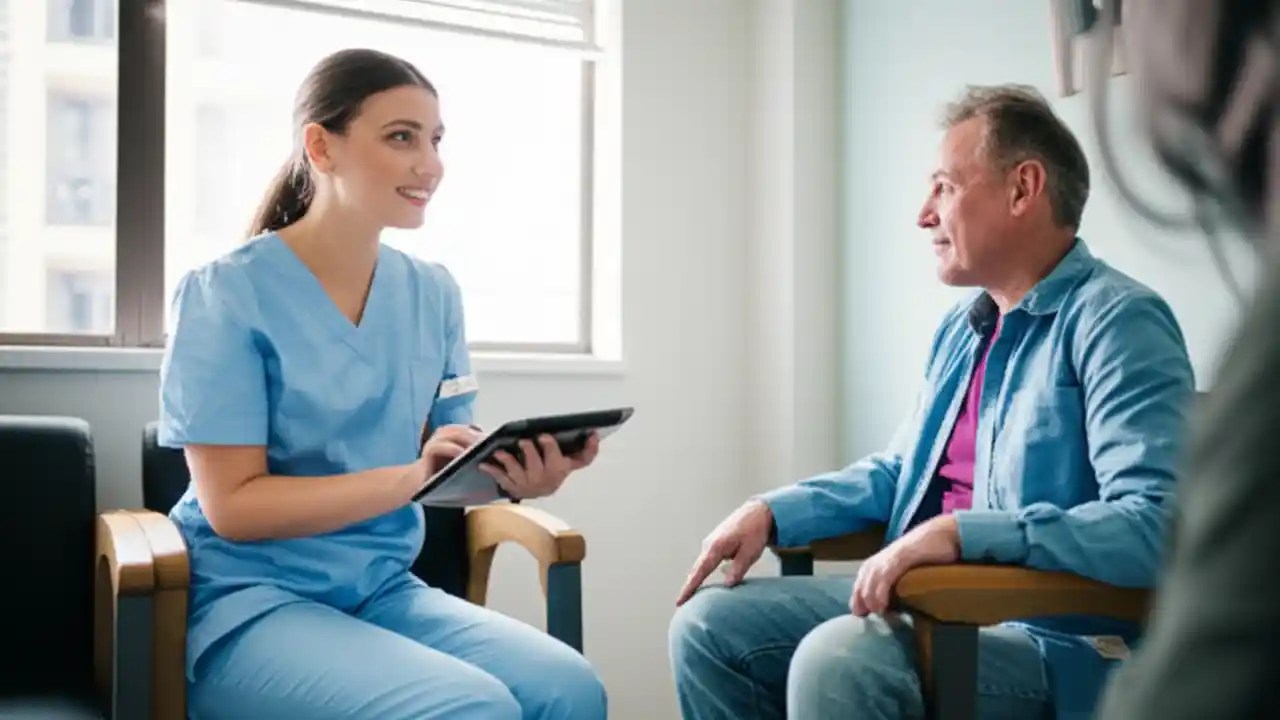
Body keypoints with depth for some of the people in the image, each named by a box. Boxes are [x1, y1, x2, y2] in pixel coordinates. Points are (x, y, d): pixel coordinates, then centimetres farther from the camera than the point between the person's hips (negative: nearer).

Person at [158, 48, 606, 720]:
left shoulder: (432, 292, 5)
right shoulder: (226, 294, -10)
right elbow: (233, 505, -15)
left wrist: (512, 475, -18)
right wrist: (410, 476, -27)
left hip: (384, 590, 5)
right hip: (254, 600, -5)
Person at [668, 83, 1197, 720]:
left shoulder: (1116, 321, -14)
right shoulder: (962, 327, 15)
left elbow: (1156, 526, -26)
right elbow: (897, 473, 23)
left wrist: (961, 531, -33)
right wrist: (771, 511, 8)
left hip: (1052, 641, -8)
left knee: (836, 661, -33)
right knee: (708, 625, 0)